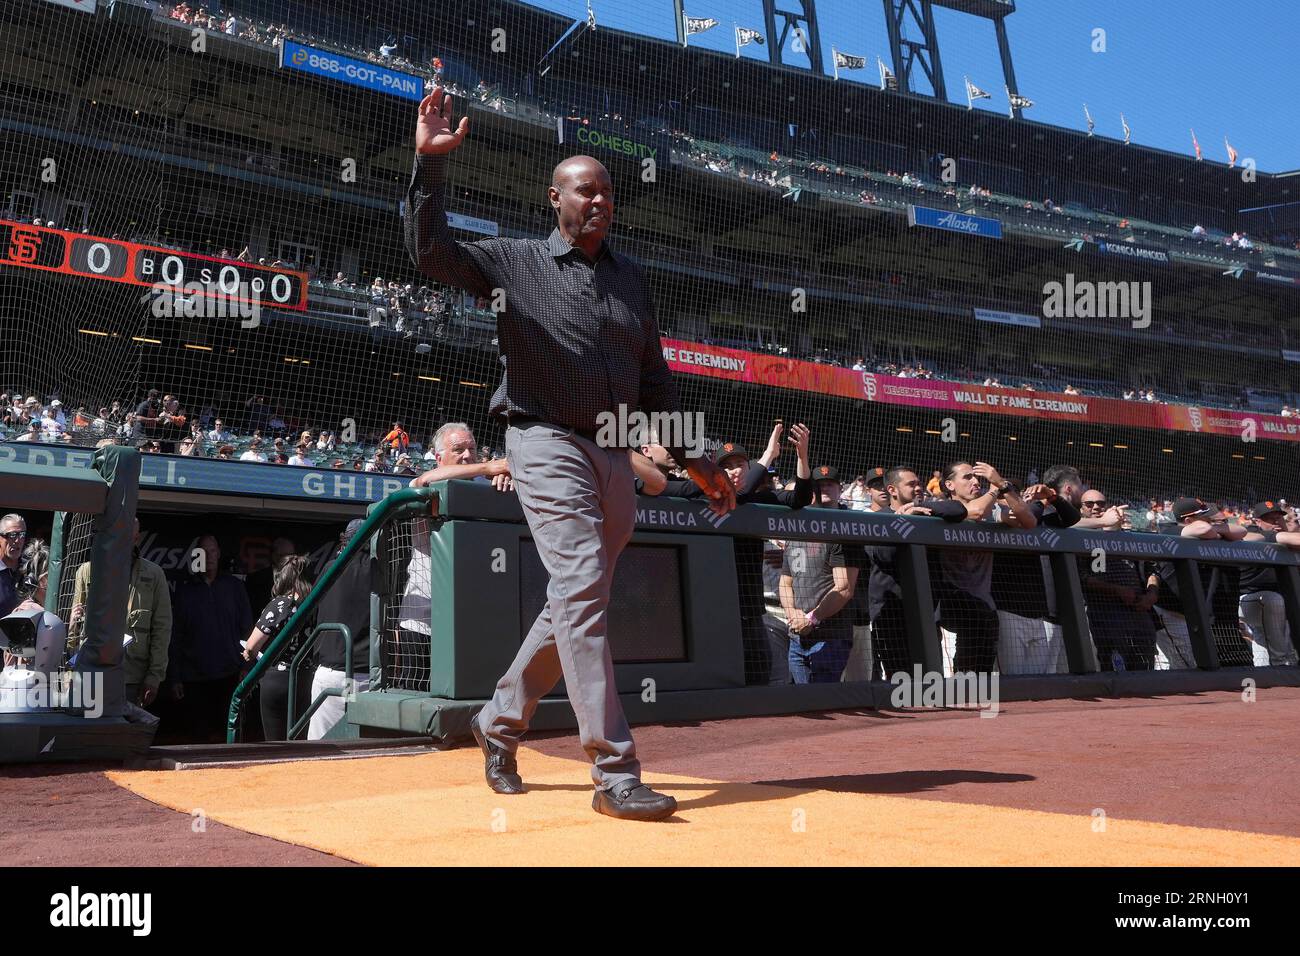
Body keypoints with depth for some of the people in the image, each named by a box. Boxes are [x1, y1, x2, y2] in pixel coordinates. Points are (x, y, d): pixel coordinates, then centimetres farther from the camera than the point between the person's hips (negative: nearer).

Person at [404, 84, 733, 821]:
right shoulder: (516, 261, 4)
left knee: (577, 606, 11)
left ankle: (500, 723, 31)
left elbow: (655, 378, 18)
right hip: (548, 443, -6)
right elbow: (430, 249, -10)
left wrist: (697, 461, 15)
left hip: (615, 455, 6)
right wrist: (432, 161, -19)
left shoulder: (632, 278, 16)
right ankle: (616, 774, -12)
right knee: (582, 593, -15)